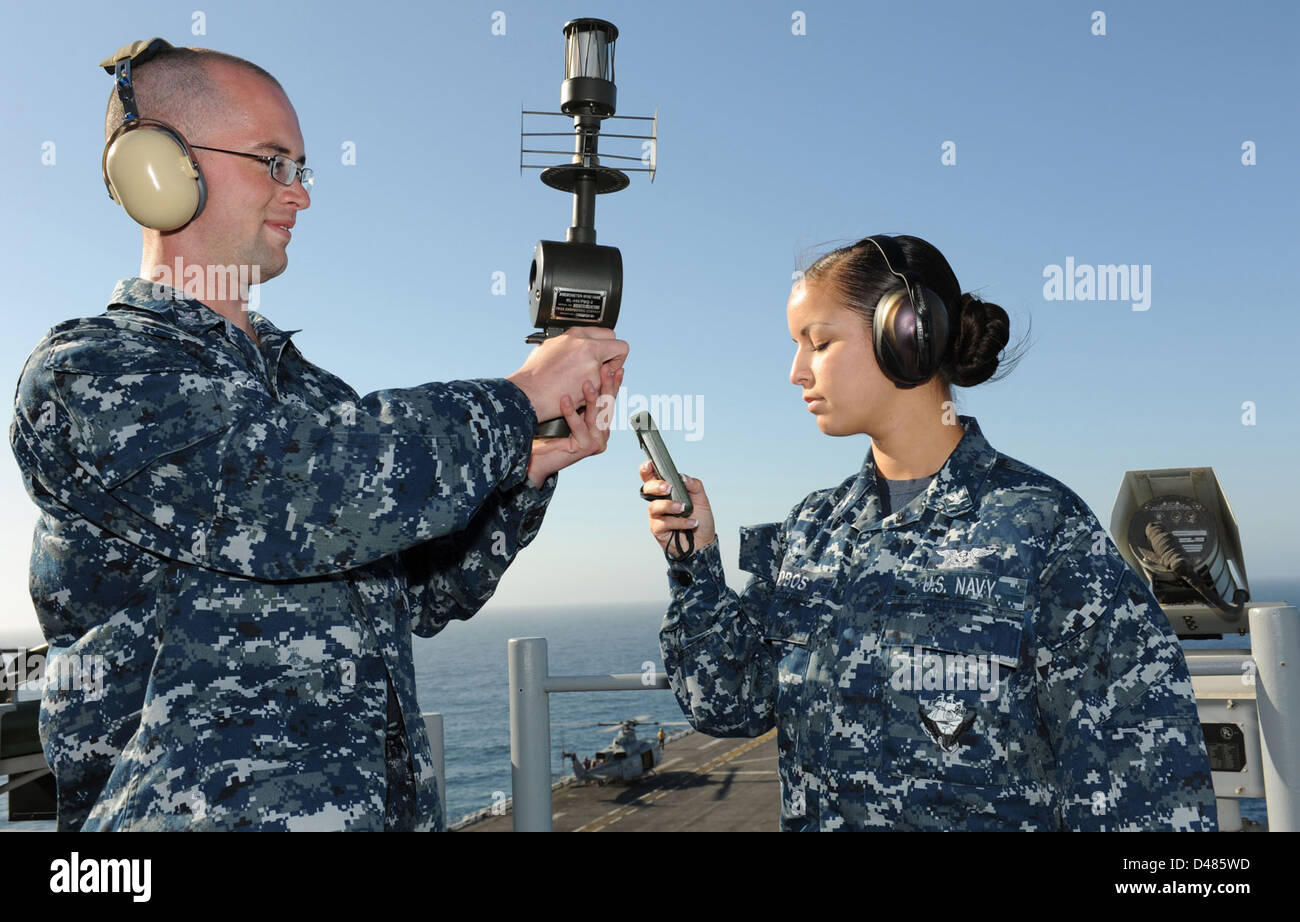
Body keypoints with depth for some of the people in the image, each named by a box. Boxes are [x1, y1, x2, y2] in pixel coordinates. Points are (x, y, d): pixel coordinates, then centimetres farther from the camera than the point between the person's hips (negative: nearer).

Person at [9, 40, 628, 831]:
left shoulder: (311, 385, 12)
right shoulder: (82, 373, -7)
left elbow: (431, 594, 12)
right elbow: (292, 494, -24)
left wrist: (532, 469, -2)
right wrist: (519, 398, -14)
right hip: (197, 809, -5)